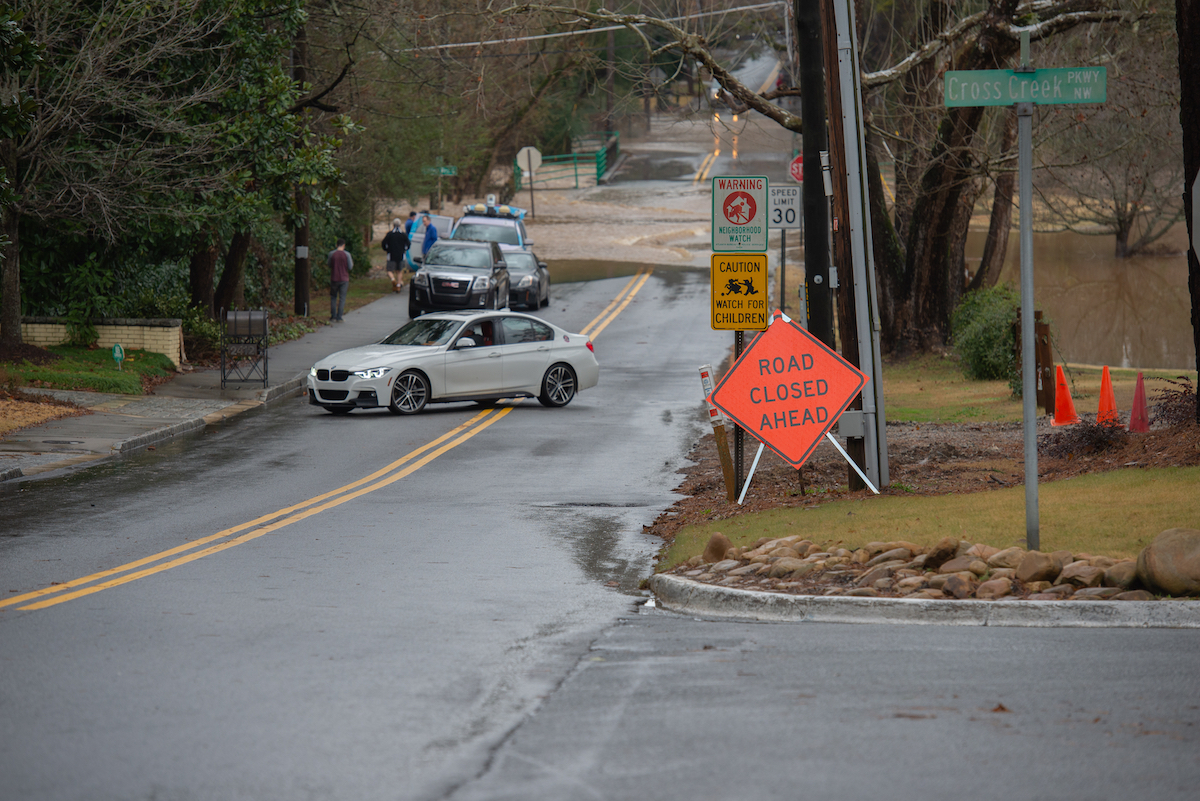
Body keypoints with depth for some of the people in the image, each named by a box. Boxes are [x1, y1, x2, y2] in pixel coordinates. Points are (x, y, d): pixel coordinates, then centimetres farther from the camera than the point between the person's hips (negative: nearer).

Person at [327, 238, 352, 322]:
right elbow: (350, 267, -5)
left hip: (334, 279, 1)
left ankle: (333, 316, 12)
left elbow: (328, 264, 6)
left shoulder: (332, 254, -6)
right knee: (342, 298, 4)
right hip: (344, 279, -1)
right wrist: (352, 262, 16)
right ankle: (339, 317, 1)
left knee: (333, 297, 15)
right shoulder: (347, 255, -8)